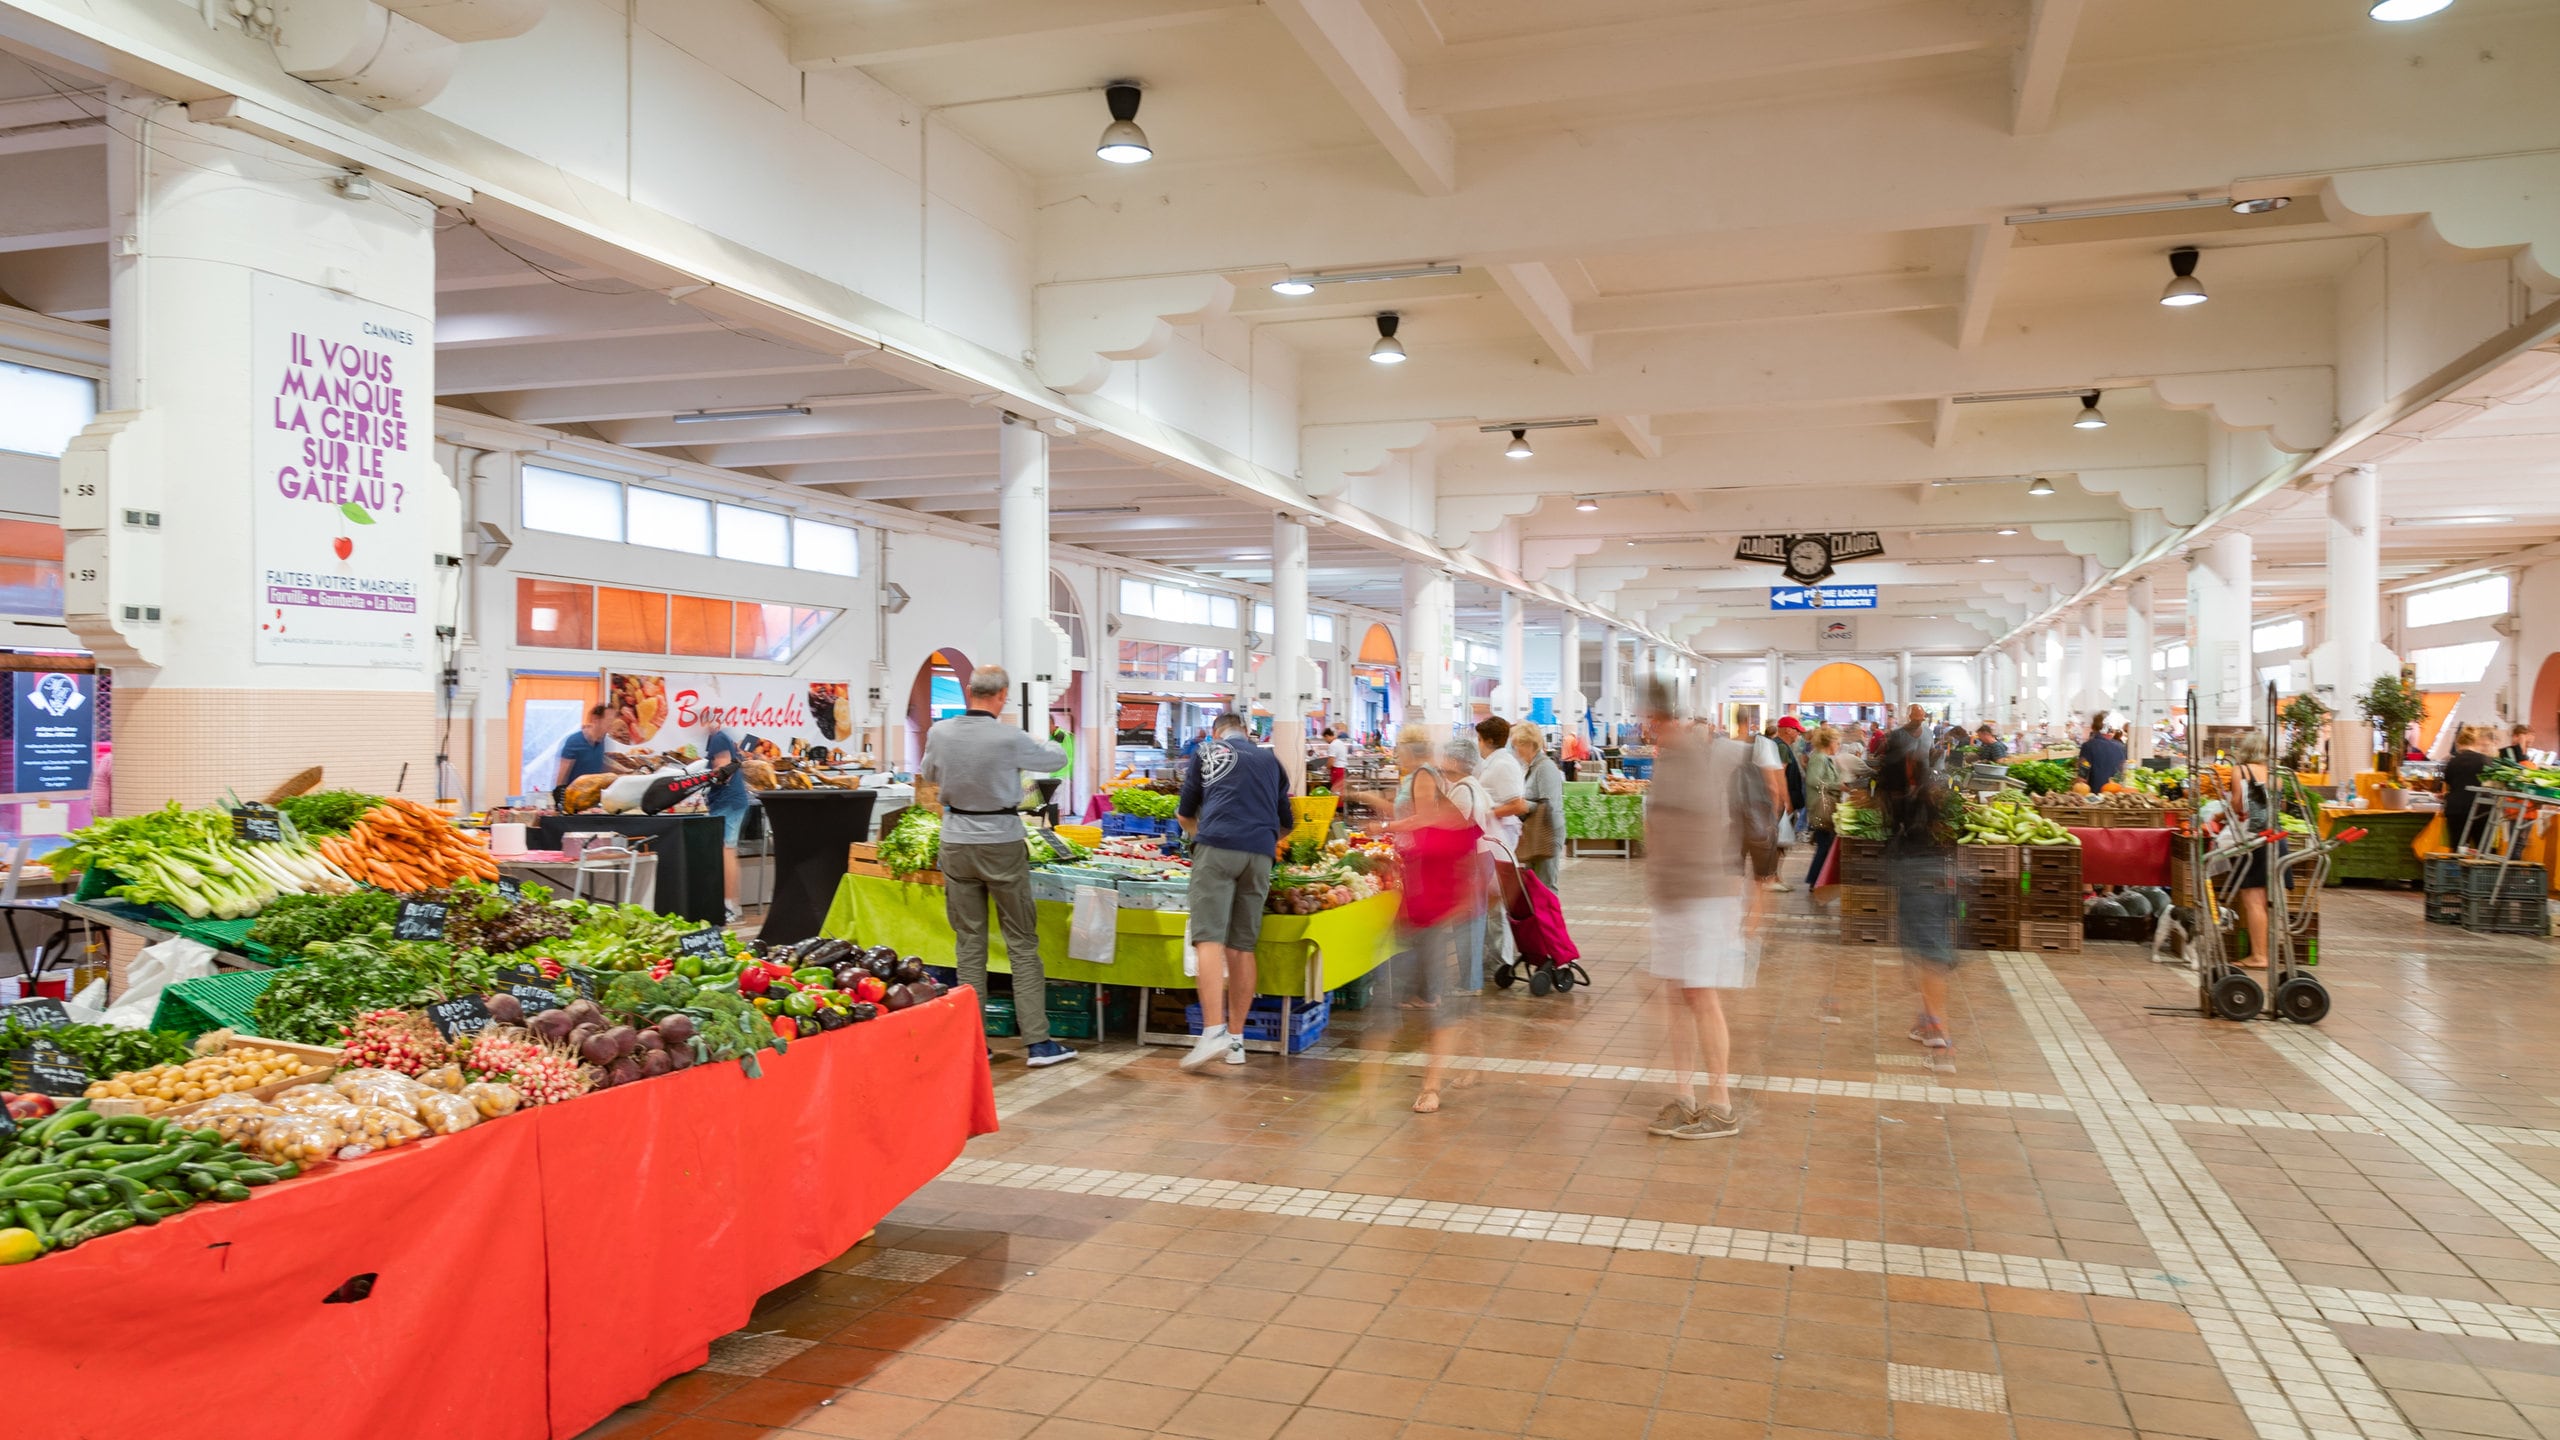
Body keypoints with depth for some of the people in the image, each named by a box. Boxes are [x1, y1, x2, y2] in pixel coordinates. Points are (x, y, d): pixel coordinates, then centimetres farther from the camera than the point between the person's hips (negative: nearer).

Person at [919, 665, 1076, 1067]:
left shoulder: (939, 733, -3)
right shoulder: (1010, 738, -15)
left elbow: (928, 775, 17)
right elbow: (1057, 758, 2)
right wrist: (1024, 736, 20)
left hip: (957, 845, 4)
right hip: (1002, 845, -3)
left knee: (969, 943, 10)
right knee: (1023, 943, 4)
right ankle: (1037, 1041, 4)